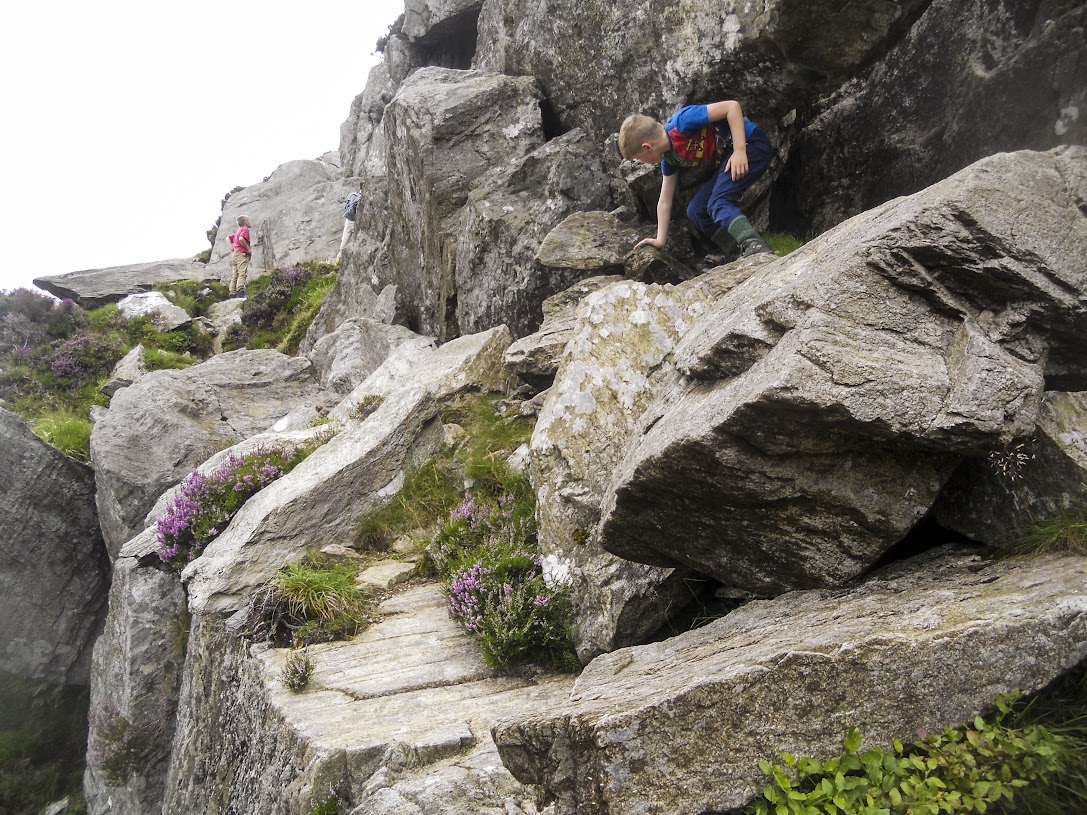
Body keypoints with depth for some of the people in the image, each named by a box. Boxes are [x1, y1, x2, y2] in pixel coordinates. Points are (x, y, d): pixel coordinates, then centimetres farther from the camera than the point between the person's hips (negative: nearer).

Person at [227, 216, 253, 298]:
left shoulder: (237, 231, 23)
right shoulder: (245, 229, -3)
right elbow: (241, 239, -21)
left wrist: (232, 247, 18)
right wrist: (248, 248, -14)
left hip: (235, 254, 9)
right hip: (242, 254, -9)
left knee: (235, 276, 6)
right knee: (242, 273, -20)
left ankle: (232, 294, 3)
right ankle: (240, 291, -34)